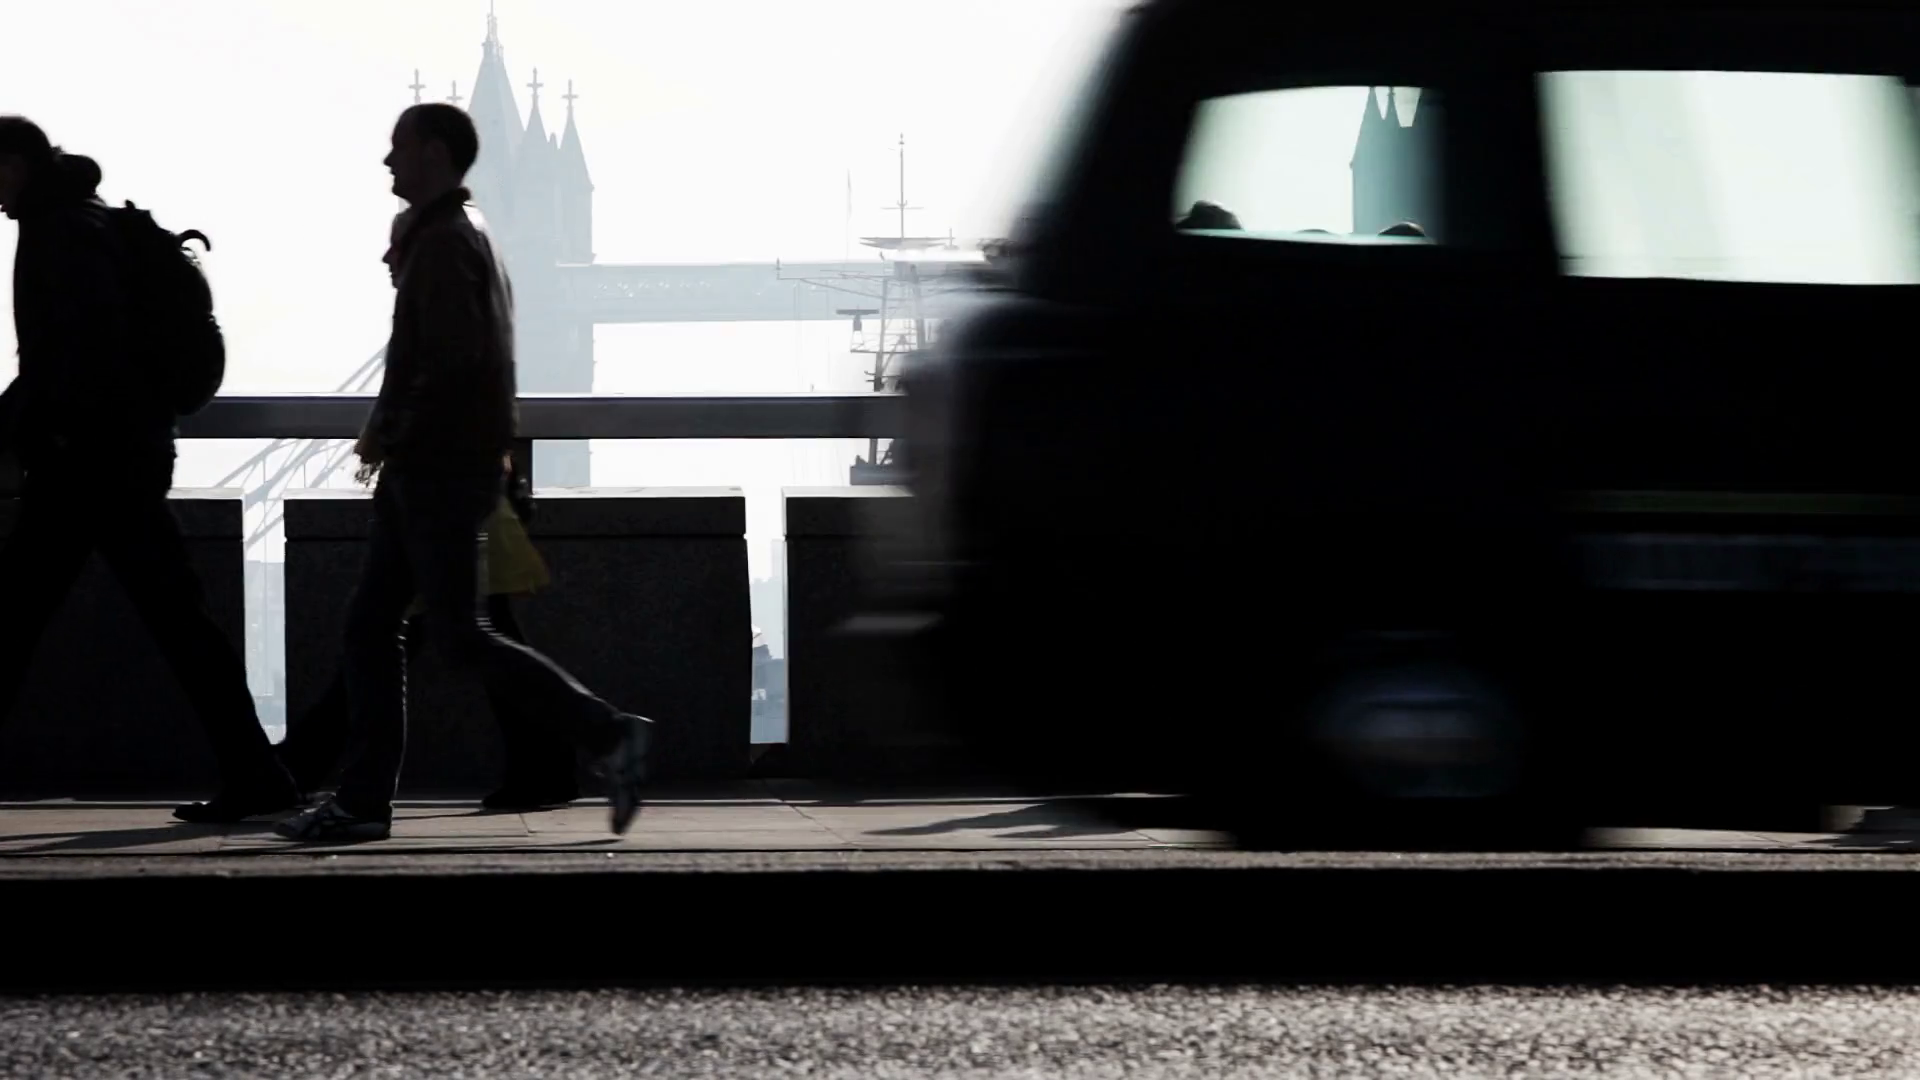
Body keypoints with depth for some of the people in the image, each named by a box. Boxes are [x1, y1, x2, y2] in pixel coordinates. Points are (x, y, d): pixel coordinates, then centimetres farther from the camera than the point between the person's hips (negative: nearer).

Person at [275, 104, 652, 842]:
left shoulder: (444, 246, -15)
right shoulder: (461, 237, 18)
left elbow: (454, 359, -25)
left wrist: (391, 429, -14)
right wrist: (391, 431, 15)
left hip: (440, 474, -10)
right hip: (425, 472, 10)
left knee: (460, 635, -9)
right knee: (369, 624, 7)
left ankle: (608, 733, -6)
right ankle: (363, 800, 6)